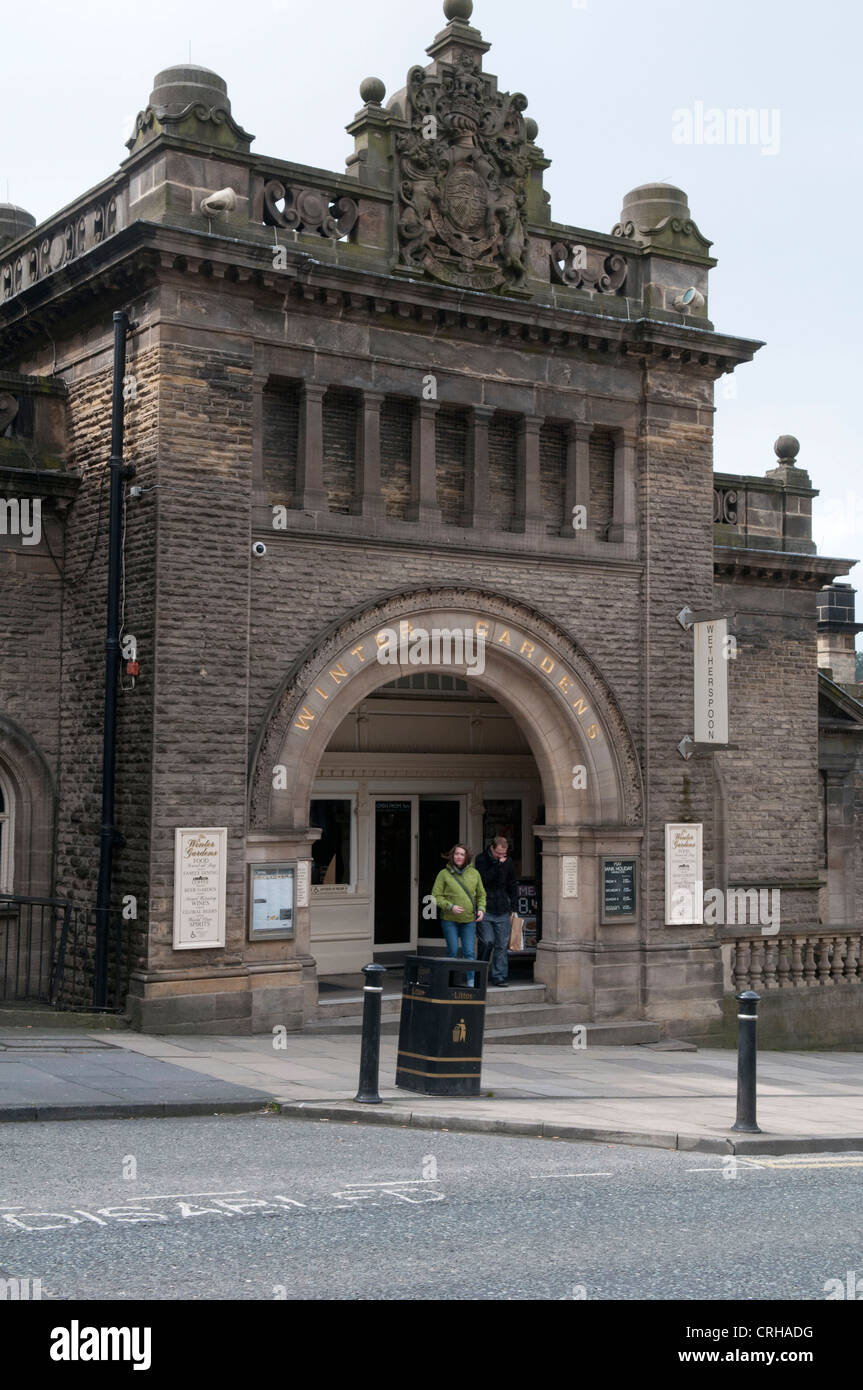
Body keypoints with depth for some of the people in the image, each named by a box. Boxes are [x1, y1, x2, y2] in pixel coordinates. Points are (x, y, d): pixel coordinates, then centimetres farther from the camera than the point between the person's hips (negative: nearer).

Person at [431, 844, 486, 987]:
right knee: (453, 951, 3)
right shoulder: (444, 874, -2)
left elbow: (481, 895, 16)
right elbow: (436, 896, -3)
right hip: (449, 919, -1)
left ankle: (472, 980, 0)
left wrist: (481, 908, -1)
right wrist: (450, 906, -16)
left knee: (469, 952, -3)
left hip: (469, 919, 1)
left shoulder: (474, 873, 6)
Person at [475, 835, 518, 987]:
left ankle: (499, 976, 5)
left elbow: (513, 885, 17)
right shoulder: (481, 860, -1)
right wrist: (497, 865, -18)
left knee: (502, 945, 0)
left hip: (503, 911, 3)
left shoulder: (508, 862, 9)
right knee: (487, 942, -7)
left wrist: (513, 906, 10)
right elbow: (483, 879, -16)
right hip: (486, 910, -3)